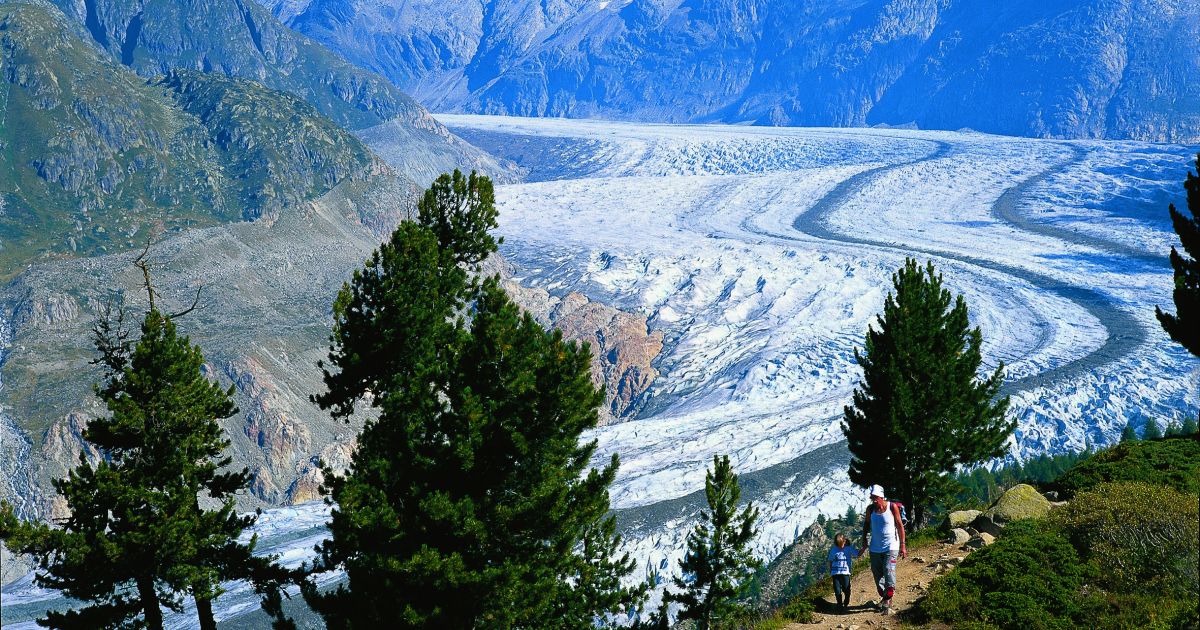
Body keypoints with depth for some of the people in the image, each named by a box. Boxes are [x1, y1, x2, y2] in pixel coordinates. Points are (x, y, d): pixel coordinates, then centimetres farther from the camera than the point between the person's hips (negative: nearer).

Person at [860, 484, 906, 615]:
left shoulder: (892, 507, -10)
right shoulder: (870, 508, -1)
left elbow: (900, 525, -5)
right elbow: (866, 524, 16)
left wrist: (902, 545, -5)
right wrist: (864, 539, 9)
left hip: (890, 546, -4)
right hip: (875, 548, 4)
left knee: (889, 572, -15)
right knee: (877, 574, 8)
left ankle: (888, 600, -9)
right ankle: (884, 597, 25)